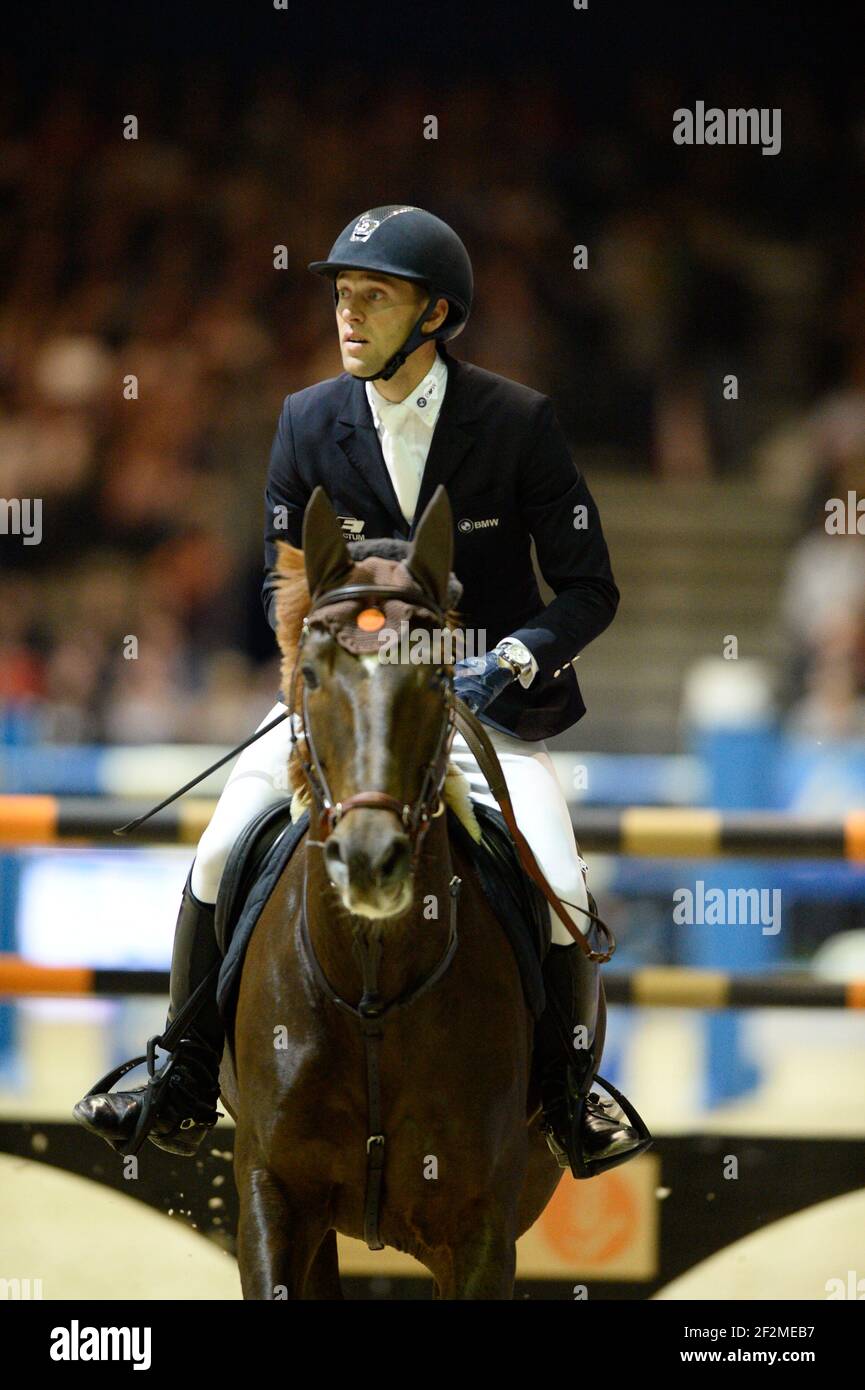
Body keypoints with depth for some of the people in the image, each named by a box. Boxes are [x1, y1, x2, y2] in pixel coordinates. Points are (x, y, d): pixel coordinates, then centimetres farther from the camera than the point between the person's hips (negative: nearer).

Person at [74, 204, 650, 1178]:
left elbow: (588, 589, -4)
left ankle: (571, 1096, 6)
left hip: (486, 700, -2)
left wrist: (512, 660, -22)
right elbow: (284, 587, 9)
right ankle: (185, 1093, 0)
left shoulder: (519, 422, -8)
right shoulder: (309, 421, 0)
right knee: (218, 859, -16)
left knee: (558, 894, -21)